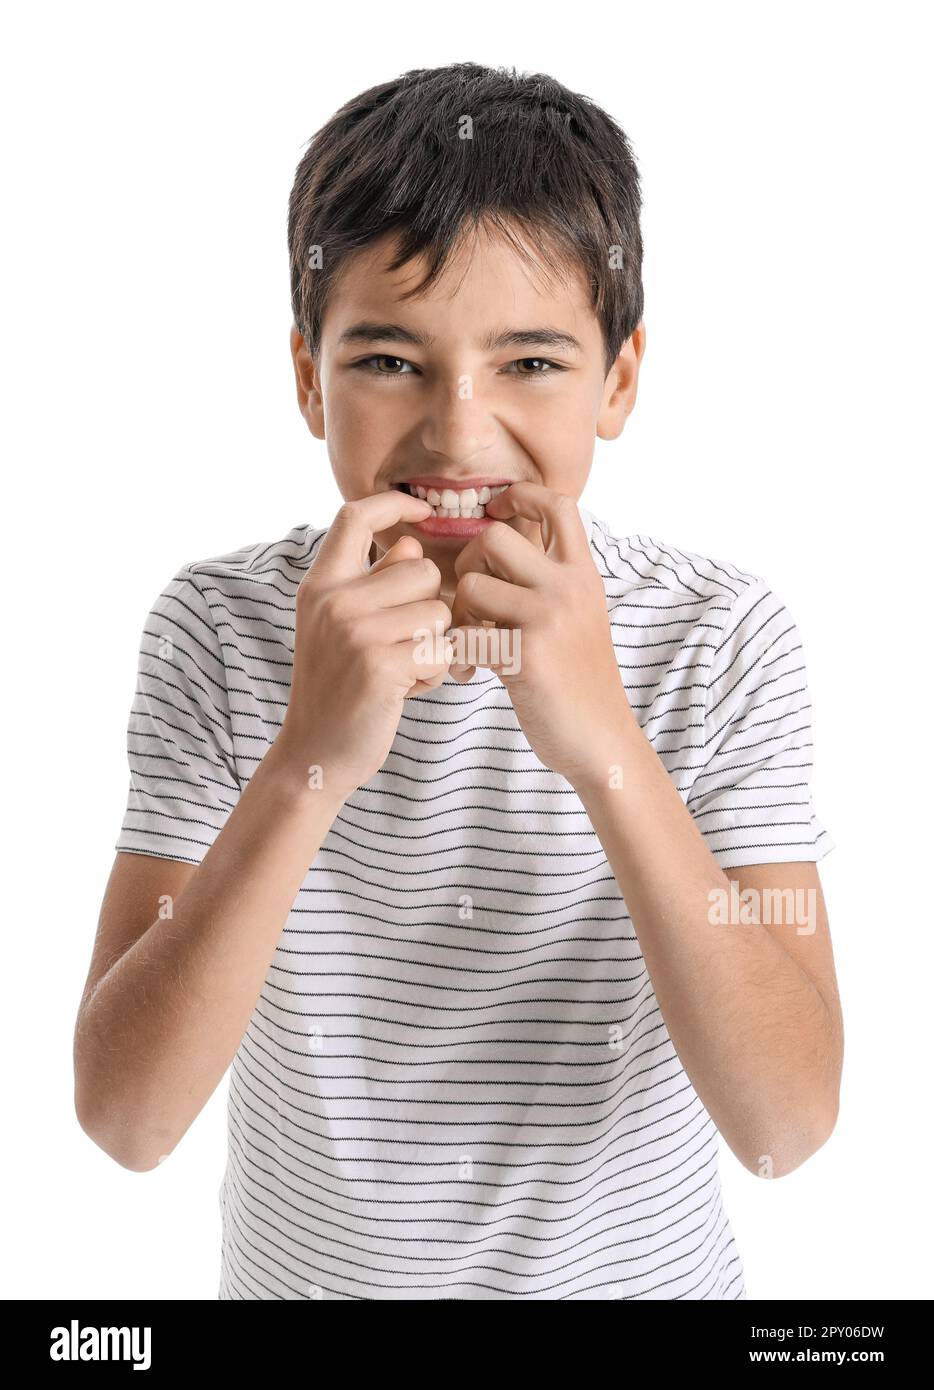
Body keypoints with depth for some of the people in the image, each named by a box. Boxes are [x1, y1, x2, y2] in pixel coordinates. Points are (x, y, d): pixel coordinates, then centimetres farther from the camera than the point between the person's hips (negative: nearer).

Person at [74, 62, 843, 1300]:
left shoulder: (722, 640, -18)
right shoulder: (219, 629, -17)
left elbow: (787, 1126, -24)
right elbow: (125, 1118, -22)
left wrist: (606, 747, -36)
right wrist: (309, 765, -36)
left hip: (639, 1270, 0)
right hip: (302, 1267, 1)